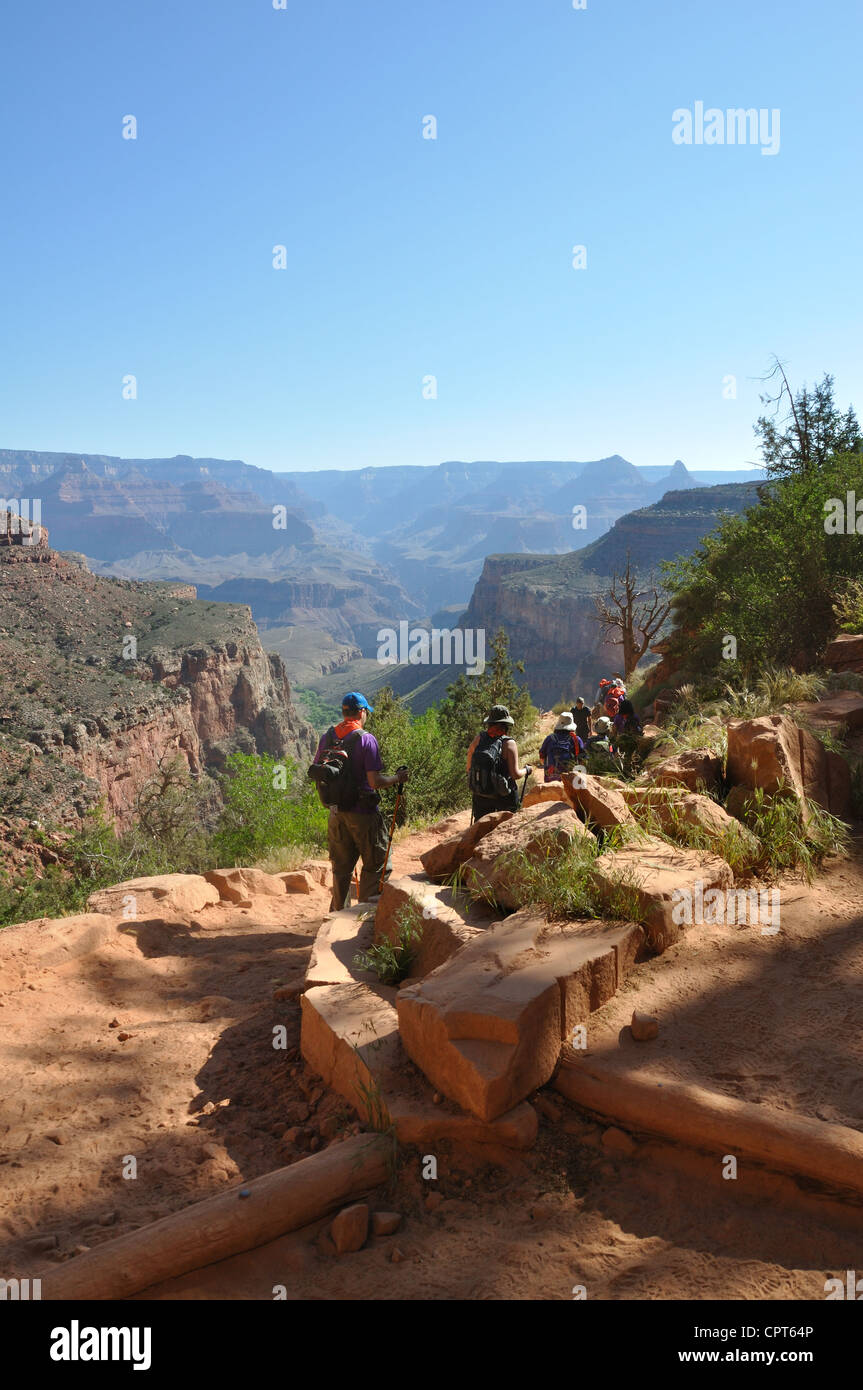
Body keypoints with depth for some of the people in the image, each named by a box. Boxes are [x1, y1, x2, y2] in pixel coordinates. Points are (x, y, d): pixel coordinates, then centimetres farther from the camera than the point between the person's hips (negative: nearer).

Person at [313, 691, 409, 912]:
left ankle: (338, 911, 24)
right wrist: (397, 779, -4)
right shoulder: (366, 739, -15)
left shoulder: (328, 736, 2)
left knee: (341, 866, 17)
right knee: (375, 865, 10)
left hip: (336, 812, 6)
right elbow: (375, 781, -20)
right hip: (363, 813, -6)